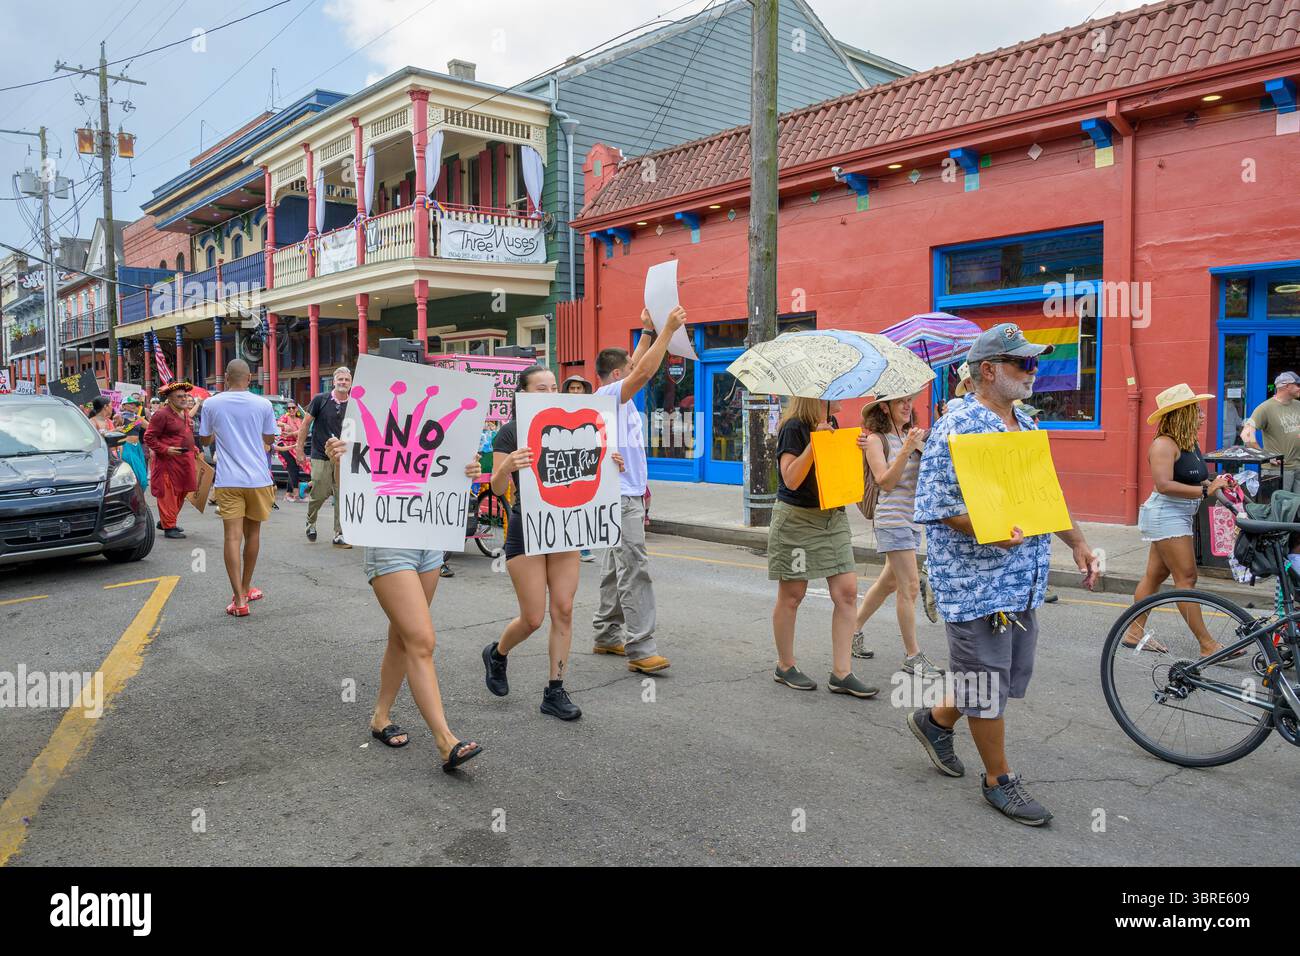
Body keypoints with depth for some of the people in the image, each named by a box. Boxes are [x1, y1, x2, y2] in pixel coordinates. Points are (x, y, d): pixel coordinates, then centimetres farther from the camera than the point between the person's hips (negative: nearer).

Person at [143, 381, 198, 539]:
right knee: (168, 494, -5)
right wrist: (165, 450, -21)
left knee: (181, 493, 14)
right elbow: (149, 437, -12)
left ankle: (164, 521, 29)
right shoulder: (162, 414, -12)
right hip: (168, 461, -9)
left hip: (184, 461, 9)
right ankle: (169, 527, 1)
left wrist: (194, 449, 14)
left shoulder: (184, 413, 15)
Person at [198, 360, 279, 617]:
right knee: (252, 533, 15)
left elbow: (204, 439, 13)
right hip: (258, 479, 1)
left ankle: (239, 599, -12)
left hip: (228, 481, -1)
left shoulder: (211, 404, 1)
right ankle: (246, 589, 30)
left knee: (233, 536, -4)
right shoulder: (263, 405, -1)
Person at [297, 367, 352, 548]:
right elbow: (306, 422, 4)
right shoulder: (320, 400, -2)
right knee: (319, 494, 1)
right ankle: (311, 522, 31)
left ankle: (339, 535, 5)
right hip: (321, 456, -2)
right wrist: (300, 446, 4)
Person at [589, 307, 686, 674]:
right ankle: (640, 650, -14)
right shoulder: (606, 396, -13)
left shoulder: (618, 397, 16)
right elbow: (645, 372, -23)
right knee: (634, 571, -13)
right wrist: (668, 330, -20)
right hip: (620, 497, -11)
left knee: (617, 570, 15)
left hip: (628, 495, 11)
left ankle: (607, 635, 23)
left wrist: (648, 331, 21)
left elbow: (637, 368, 26)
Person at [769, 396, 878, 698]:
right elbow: (791, 480, -20)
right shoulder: (794, 428, -12)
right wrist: (815, 441, -26)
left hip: (833, 517, 7)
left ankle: (841, 673, 5)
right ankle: (785, 666, 21)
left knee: (847, 591, -1)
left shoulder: (832, 426, 12)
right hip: (797, 518, -7)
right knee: (792, 595, 5)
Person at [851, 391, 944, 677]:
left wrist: (920, 446, -13)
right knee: (910, 586, -8)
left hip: (913, 519, 7)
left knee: (889, 582, 16)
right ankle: (912, 656, 1)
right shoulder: (876, 439, -6)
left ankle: (853, 631, 32)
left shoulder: (911, 436, 11)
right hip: (893, 519, -7)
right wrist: (906, 449, -21)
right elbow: (886, 482, -13)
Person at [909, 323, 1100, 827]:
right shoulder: (956, 428, -16)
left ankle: (935, 720, 38)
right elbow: (941, 505, -19)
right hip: (976, 580, -9)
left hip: (1022, 580, 9)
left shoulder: (1026, 426, 13)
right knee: (988, 685, 4)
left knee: (1010, 677, 18)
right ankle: (999, 780, 22)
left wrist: (1078, 543, 18)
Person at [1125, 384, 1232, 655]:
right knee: (1186, 578, -7)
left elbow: (1193, 480, 16)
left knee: (1155, 575, 13)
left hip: (1180, 517, 9)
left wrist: (1214, 484, -3)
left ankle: (1135, 633, 20)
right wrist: (1205, 491, -26)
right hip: (1166, 515, -9)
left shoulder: (1190, 443, 12)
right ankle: (1207, 644, -3)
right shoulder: (1164, 444, -16)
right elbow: (1164, 485, -27)